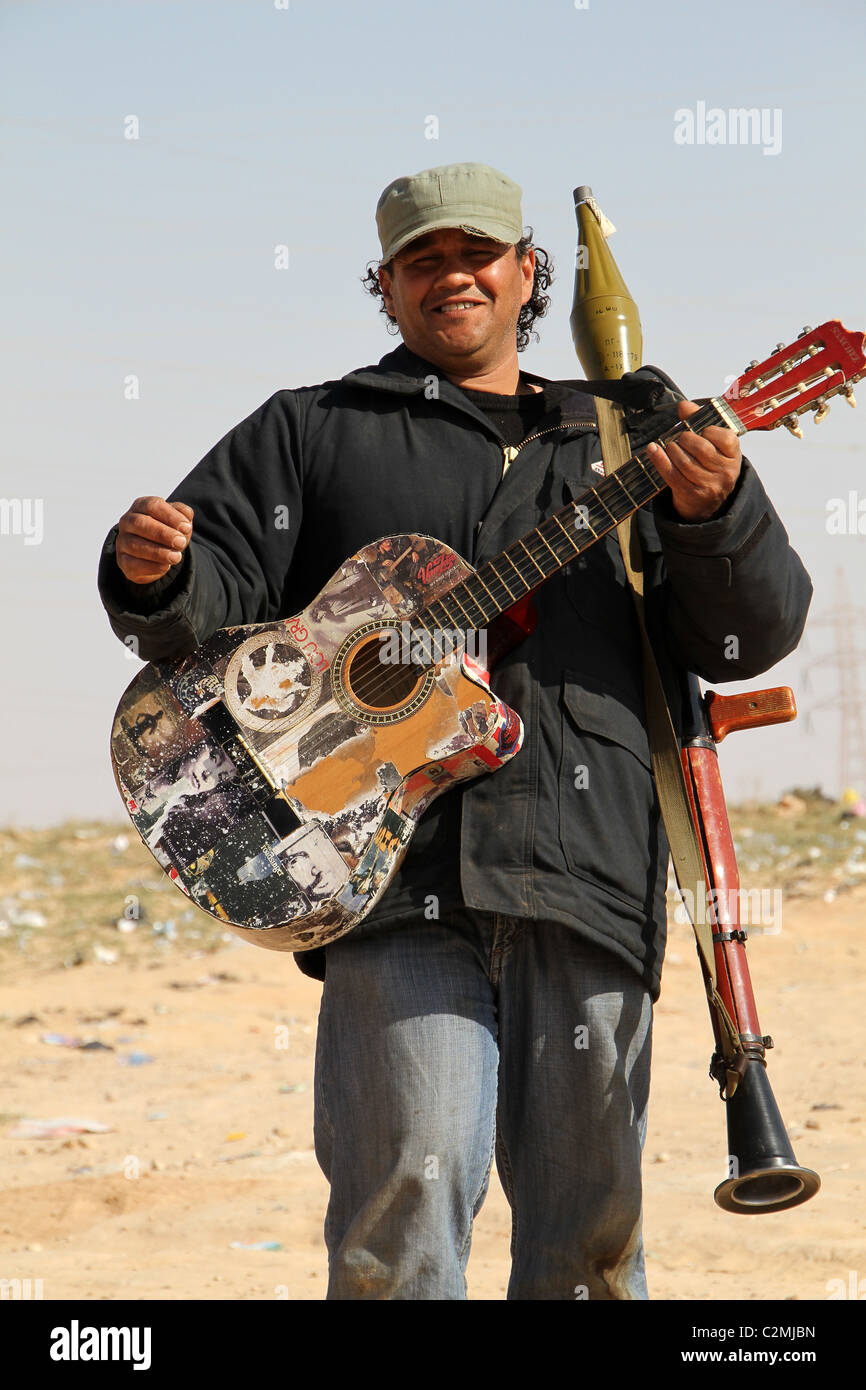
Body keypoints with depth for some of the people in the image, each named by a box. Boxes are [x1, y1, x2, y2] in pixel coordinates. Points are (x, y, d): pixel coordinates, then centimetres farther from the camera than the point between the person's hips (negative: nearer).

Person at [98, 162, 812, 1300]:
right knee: (412, 1180, -15)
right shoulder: (312, 432, 18)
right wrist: (158, 577, -14)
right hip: (395, 858, -2)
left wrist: (715, 514, -6)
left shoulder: (620, 444, 22)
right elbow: (215, 601, 10)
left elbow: (749, 638, 14)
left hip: (586, 866, 2)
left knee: (594, 1223, 4)